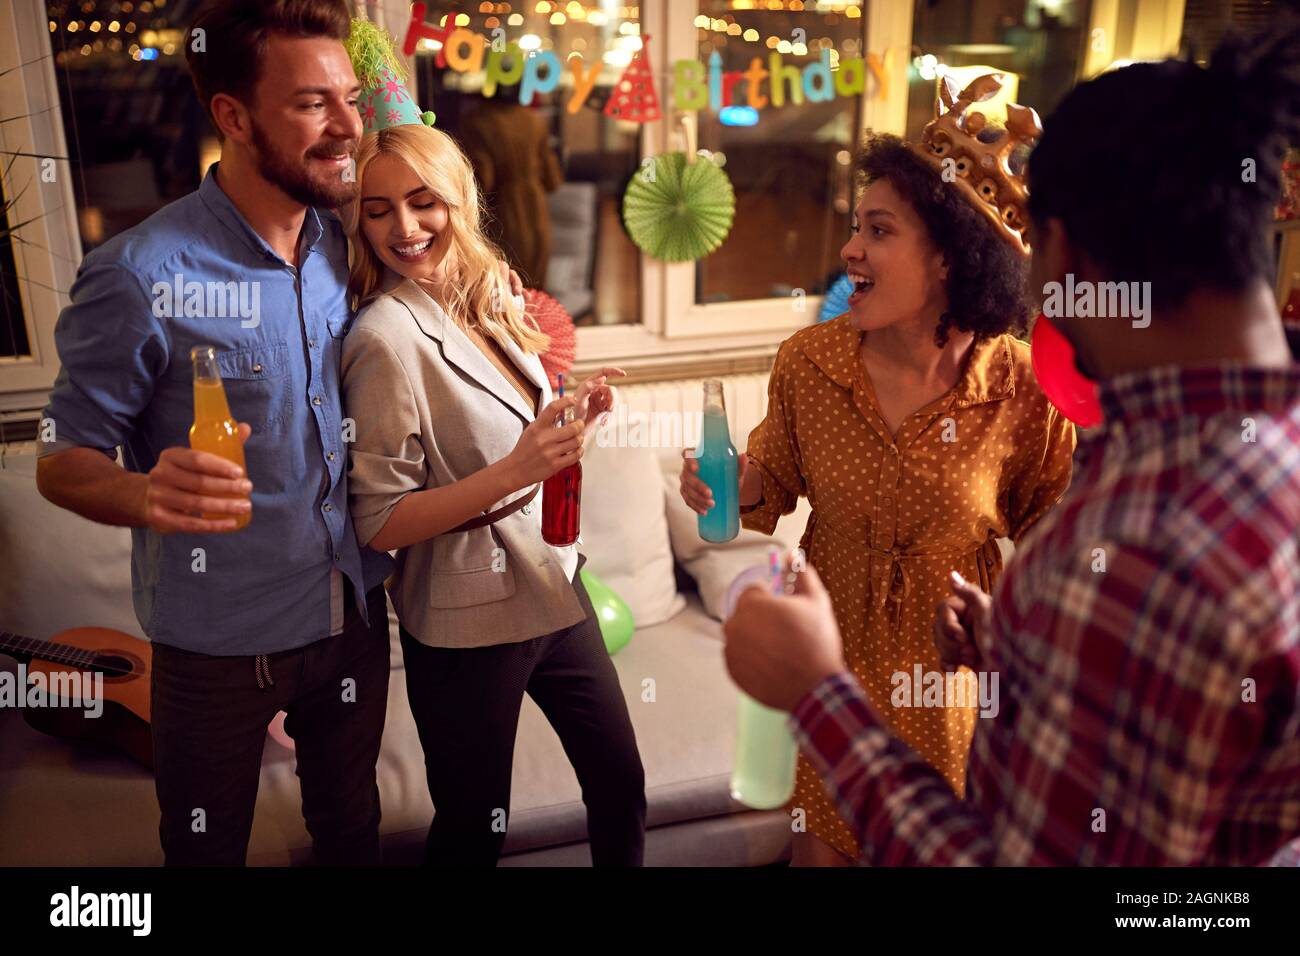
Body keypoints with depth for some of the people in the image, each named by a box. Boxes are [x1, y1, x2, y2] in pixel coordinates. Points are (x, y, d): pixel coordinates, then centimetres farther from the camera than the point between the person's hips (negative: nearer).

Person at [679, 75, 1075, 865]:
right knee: (822, 843, 20)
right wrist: (728, 484, -17)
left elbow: (1049, 524, -4)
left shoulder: (1023, 386, -19)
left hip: (951, 672, -1)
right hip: (834, 654, 1)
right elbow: (777, 478, 3)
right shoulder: (808, 361, -13)